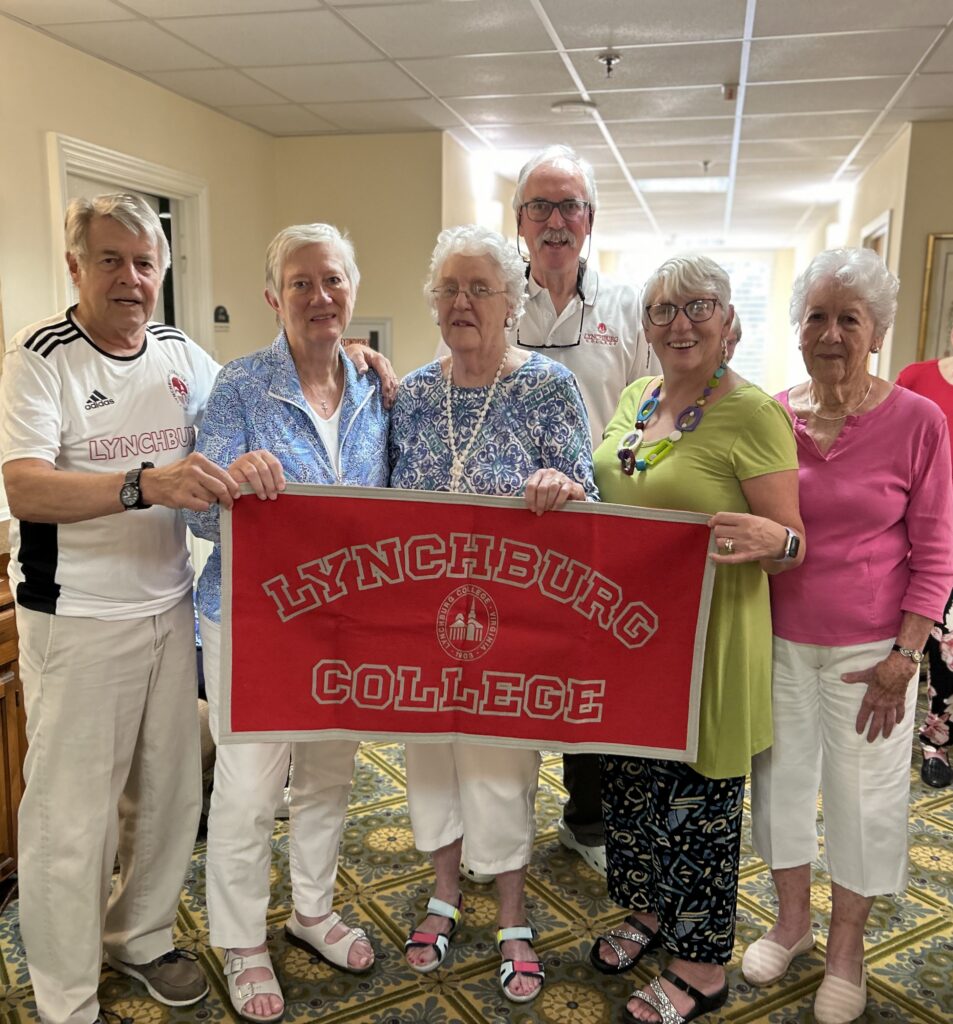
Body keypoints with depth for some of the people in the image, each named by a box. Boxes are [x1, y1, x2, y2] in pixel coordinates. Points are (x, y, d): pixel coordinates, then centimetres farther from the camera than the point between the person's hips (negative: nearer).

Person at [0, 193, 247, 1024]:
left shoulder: (182, 353, 7)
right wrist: (145, 484, -37)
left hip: (171, 607, 5)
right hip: (77, 621, -5)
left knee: (170, 792, 15)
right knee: (72, 815, 4)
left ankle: (141, 937, 39)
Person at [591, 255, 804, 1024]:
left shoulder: (753, 413, -14)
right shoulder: (634, 398, 6)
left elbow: (792, 546, -14)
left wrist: (770, 539, -36)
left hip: (706, 643, -6)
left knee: (699, 801, 8)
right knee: (630, 781, 20)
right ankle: (650, 910, 45)